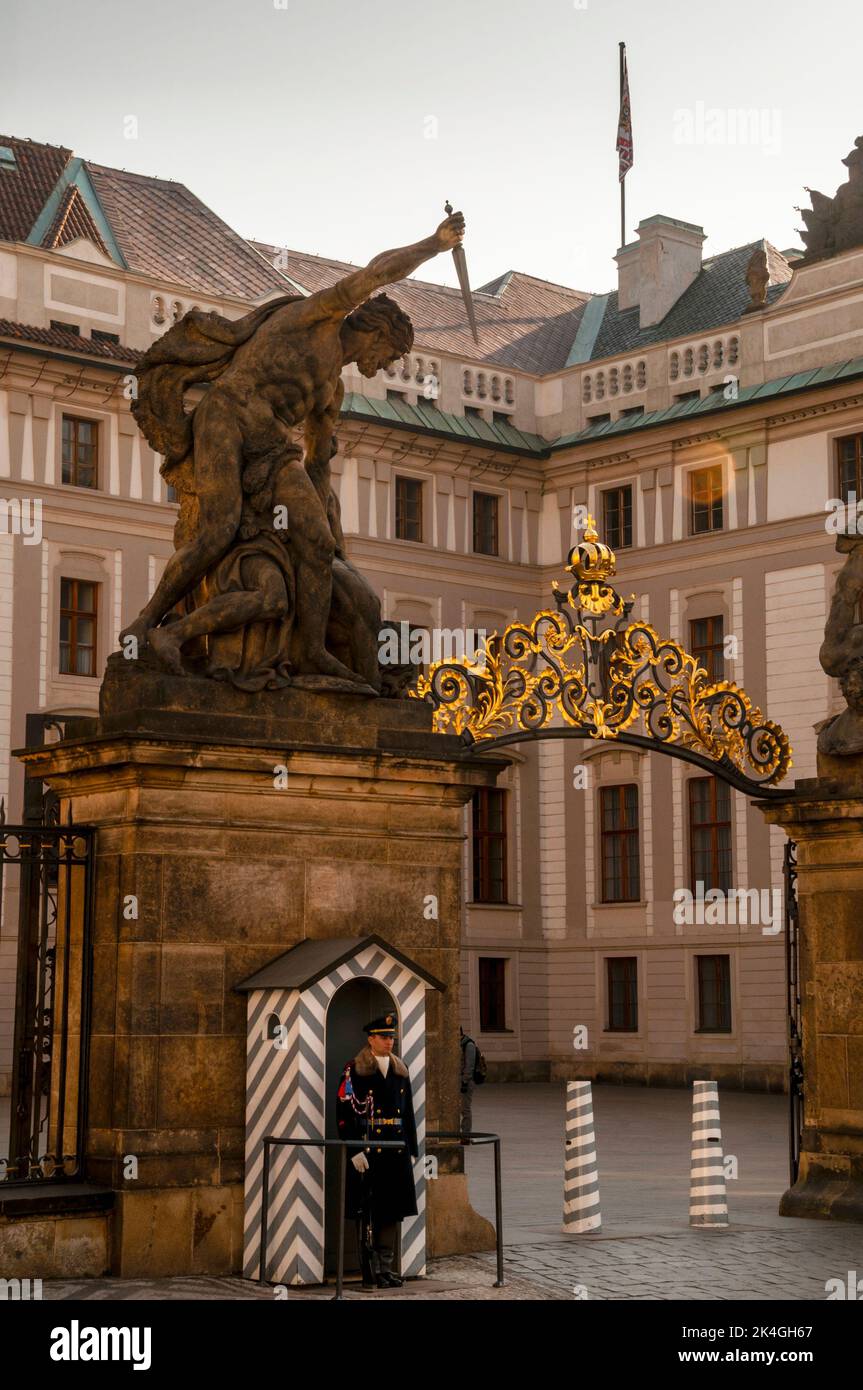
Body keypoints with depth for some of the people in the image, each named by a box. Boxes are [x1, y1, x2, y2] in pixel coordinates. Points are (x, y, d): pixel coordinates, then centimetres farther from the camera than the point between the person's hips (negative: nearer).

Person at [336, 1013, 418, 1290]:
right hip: (367, 1151, -6)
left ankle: (385, 1269, 17)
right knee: (368, 1215, -2)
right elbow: (344, 1114, -11)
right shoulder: (354, 1070, -6)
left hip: (396, 1151, 6)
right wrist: (355, 1151, -16)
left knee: (393, 1213, 8)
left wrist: (412, 1149, 14)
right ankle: (370, 1274, 5)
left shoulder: (400, 1070, 13)